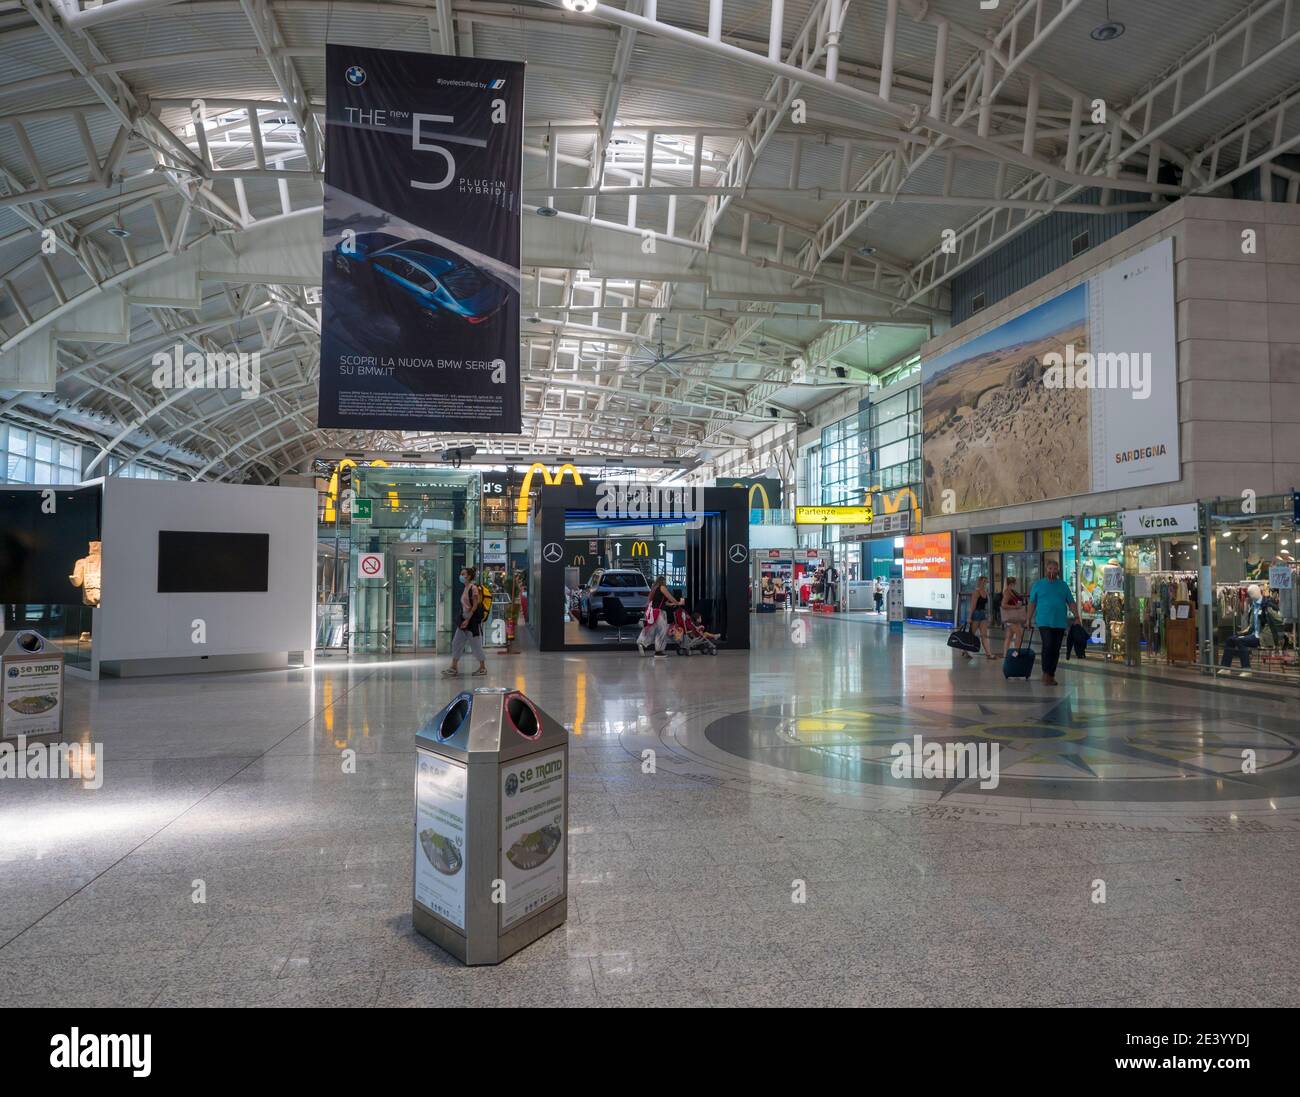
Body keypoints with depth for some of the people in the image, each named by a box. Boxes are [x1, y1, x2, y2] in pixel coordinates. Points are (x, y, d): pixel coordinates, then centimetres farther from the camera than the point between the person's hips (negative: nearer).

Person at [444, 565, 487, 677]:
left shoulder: (473, 587, -15)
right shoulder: (465, 588, 11)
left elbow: (475, 605, -18)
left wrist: (468, 620, -20)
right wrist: (463, 619, 16)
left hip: (473, 619, -9)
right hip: (464, 618, 9)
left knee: (475, 644, 0)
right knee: (456, 642, 6)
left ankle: (483, 668, 13)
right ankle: (454, 668, 11)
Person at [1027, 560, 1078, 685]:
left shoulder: (1063, 585, 11)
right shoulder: (1038, 585, 6)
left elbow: (1071, 602, 9)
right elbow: (1032, 603, 8)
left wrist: (1076, 616, -3)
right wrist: (1029, 619, 5)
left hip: (1060, 622, 3)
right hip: (1044, 622, -3)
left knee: (1056, 650, 6)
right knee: (1047, 646, -16)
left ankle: (1051, 674, 15)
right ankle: (1046, 673, -8)